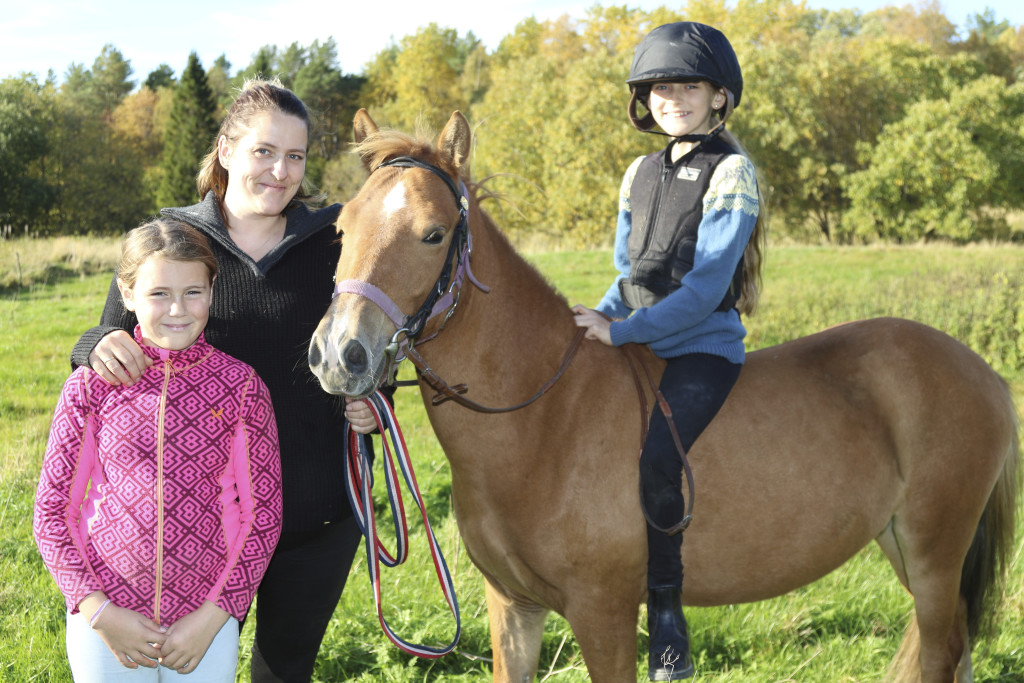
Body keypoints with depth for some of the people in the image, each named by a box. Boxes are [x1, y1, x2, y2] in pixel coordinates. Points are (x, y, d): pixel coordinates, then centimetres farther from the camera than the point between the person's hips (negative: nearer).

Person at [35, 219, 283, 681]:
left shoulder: (240, 385, -4)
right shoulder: (91, 385, -4)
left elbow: (262, 514, -1)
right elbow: (53, 510, 0)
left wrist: (212, 617, -8)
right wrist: (99, 612, -9)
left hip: (204, 625, 0)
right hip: (104, 619, 0)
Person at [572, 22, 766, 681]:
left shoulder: (731, 173, -8)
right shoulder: (641, 173, 14)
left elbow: (705, 286, -16)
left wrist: (622, 330, -20)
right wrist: (602, 318, 0)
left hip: (703, 349, -8)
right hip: (637, 346, 8)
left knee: (654, 460, -29)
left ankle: (666, 608, -13)